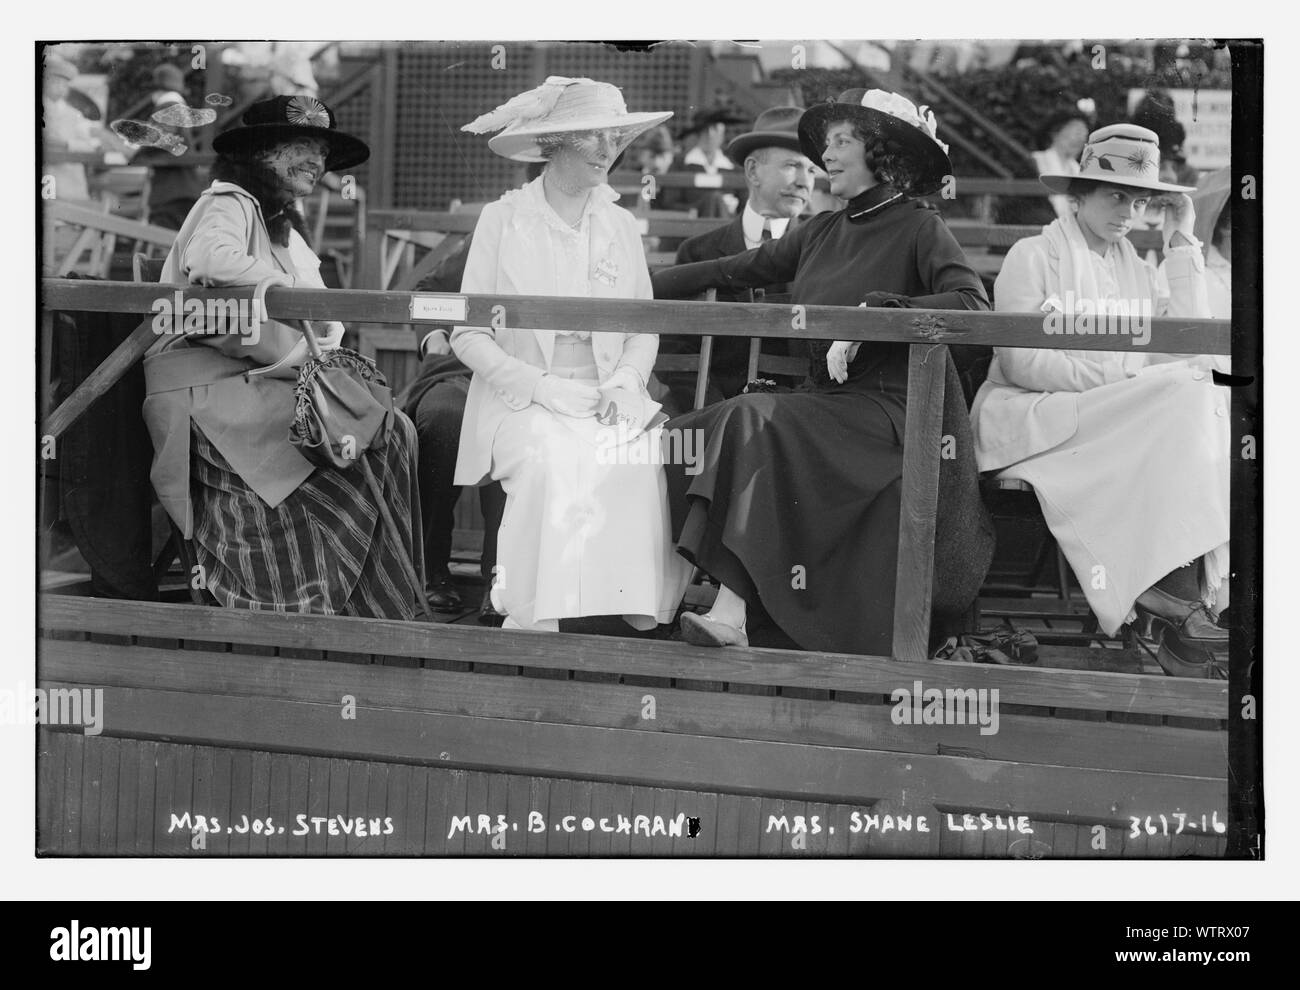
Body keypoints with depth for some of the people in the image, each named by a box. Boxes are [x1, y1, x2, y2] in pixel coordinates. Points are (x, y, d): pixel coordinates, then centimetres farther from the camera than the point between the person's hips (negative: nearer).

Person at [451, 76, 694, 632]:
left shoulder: (621, 226, 14)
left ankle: (637, 615, -24)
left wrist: (627, 381, -6)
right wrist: (539, 385, -14)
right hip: (520, 396, -2)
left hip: (605, 396, 3)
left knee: (636, 459, -30)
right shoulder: (503, 219, 3)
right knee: (550, 460, -35)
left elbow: (644, 328, 16)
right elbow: (467, 335, 0)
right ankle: (532, 617, -28)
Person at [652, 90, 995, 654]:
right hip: (831, 407, 7)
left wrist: (872, 311, -24)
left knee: (755, 422, -29)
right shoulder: (822, 232, 17)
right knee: (685, 437, -15)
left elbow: (972, 305, -18)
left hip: (895, 412, -7)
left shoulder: (918, 229, -2)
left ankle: (731, 610, -33)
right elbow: (732, 273, 21)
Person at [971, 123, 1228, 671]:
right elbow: (1020, 363, -10)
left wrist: (1182, 246, 7)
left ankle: (1175, 586, -30)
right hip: (1027, 416, -6)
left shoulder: (1136, 270, 19)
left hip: (1121, 425, 6)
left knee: (1204, 397, -23)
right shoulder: (1034, 255, 1)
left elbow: (1194, 351, 4)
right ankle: (1171, 584, -31)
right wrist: (1119, 379, -15)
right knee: (1180, 396, -26)